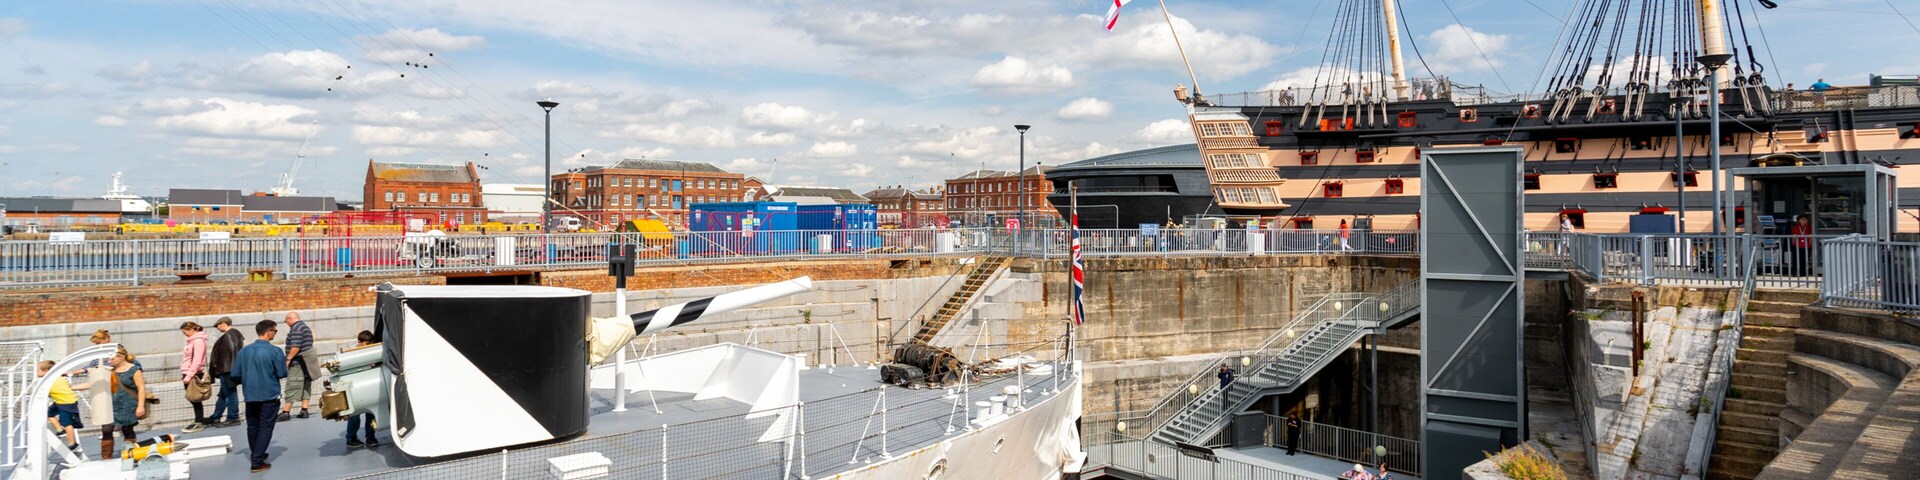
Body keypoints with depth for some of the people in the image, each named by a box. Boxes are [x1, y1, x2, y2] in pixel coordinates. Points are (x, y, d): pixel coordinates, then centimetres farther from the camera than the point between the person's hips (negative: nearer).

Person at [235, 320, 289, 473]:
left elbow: (235, 375, 4)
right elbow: (282, 373, -10)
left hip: (250, 396, 5)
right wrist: (284, 363, 9)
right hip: (269, 396, -5)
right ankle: (257, 462, -3)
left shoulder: (244, 351, 1)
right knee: (265, 428, 1)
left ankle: (256, 455, 35)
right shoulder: (275, 351, -14)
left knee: (253, 427, 19)